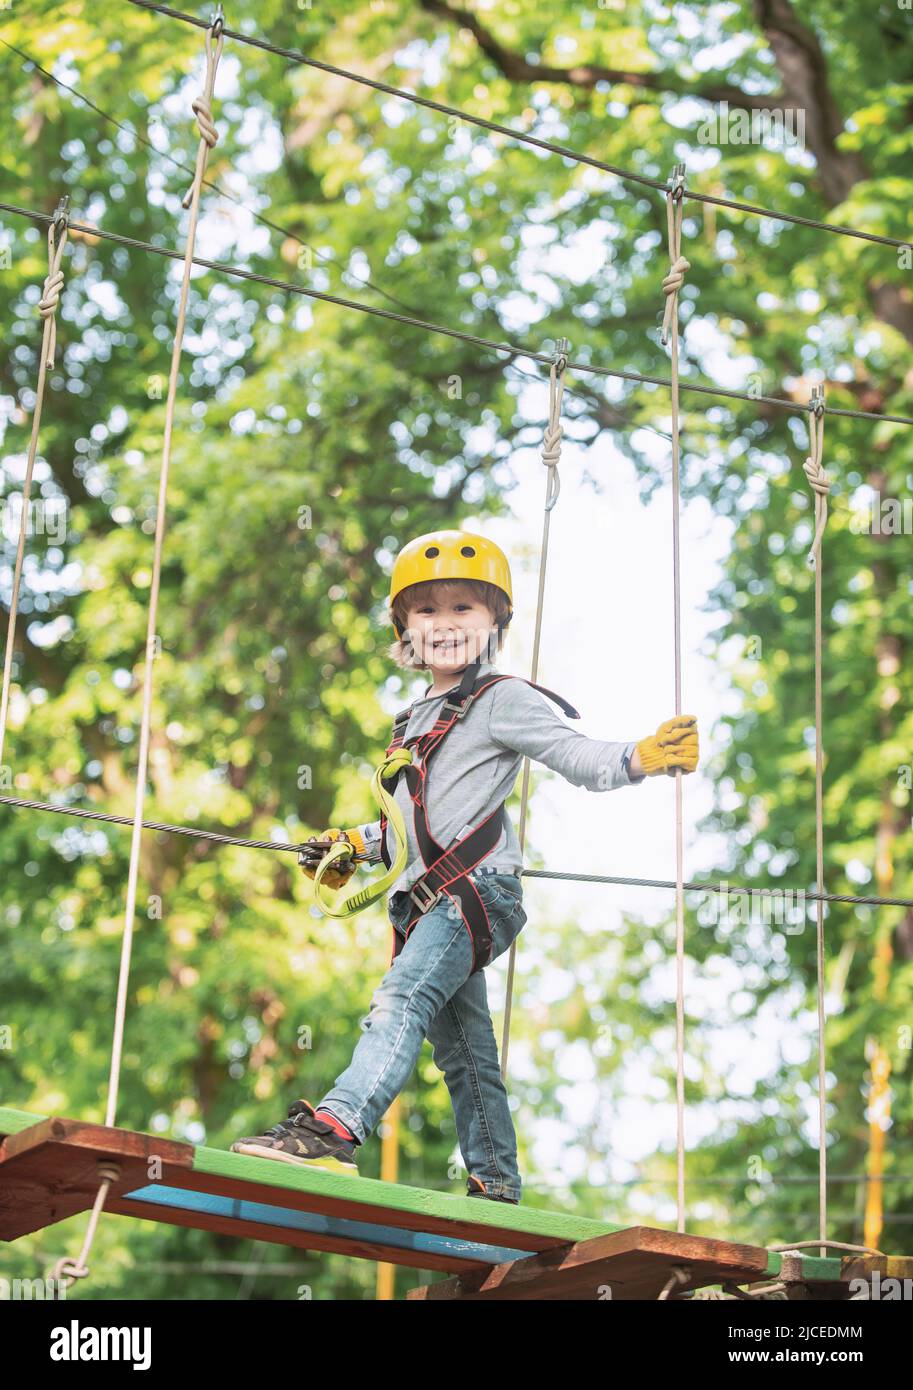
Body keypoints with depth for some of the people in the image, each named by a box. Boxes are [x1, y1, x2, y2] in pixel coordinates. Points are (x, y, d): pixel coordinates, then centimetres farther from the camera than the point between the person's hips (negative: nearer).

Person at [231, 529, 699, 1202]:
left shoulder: (503, 701, 0)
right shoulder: (418, 722, 25)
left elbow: (583, 760, -9)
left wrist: (645, 757, -25)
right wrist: (356, 845, 32)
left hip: (477, 888, -9)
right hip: (427, 902, 9)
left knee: (402, 999, -27)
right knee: (463, 1049, 12)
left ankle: (335, 1127, -42)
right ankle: (496, 1184, 18)